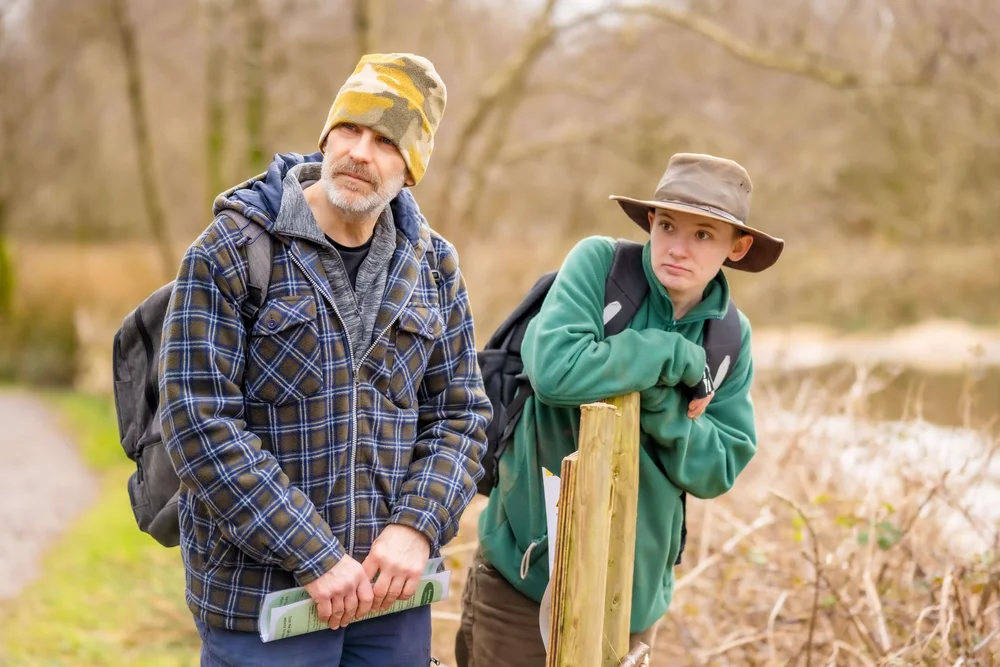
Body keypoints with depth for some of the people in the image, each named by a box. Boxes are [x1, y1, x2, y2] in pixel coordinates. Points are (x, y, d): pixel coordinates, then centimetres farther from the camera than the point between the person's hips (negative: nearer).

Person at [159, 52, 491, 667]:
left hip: (392, 590, 4)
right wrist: (315, 558, -17)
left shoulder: (434, 266, 5)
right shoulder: (230, 253, -8)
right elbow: (201, 423, -14)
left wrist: (416, 527, -10)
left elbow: (460, 412, 7)